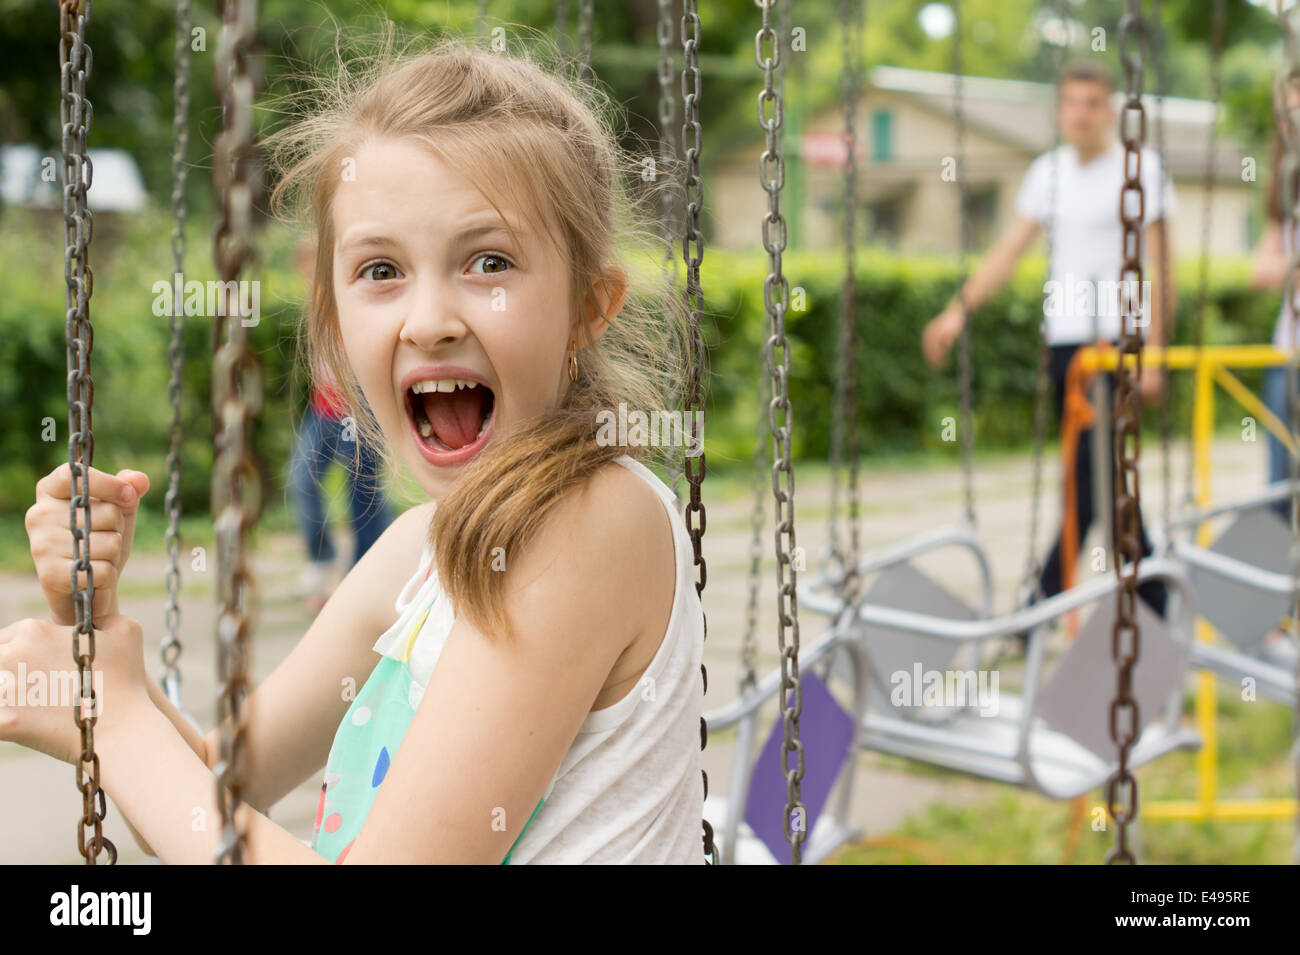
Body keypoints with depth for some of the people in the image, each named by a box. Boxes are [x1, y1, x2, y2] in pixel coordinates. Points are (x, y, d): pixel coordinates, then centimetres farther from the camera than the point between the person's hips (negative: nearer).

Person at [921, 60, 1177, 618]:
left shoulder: (1140, 168, -4)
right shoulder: (1048, 172, 12)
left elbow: (1159, 267, -7)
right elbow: (1010, 250, 12)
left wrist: (1152, 354, -12)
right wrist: (959, 310, 0)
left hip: (1119, 337, -6)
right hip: (1063, 337, 6)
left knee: (1093, 472, -12)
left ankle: (1044, 598, -11)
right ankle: (1152, 603, 17)